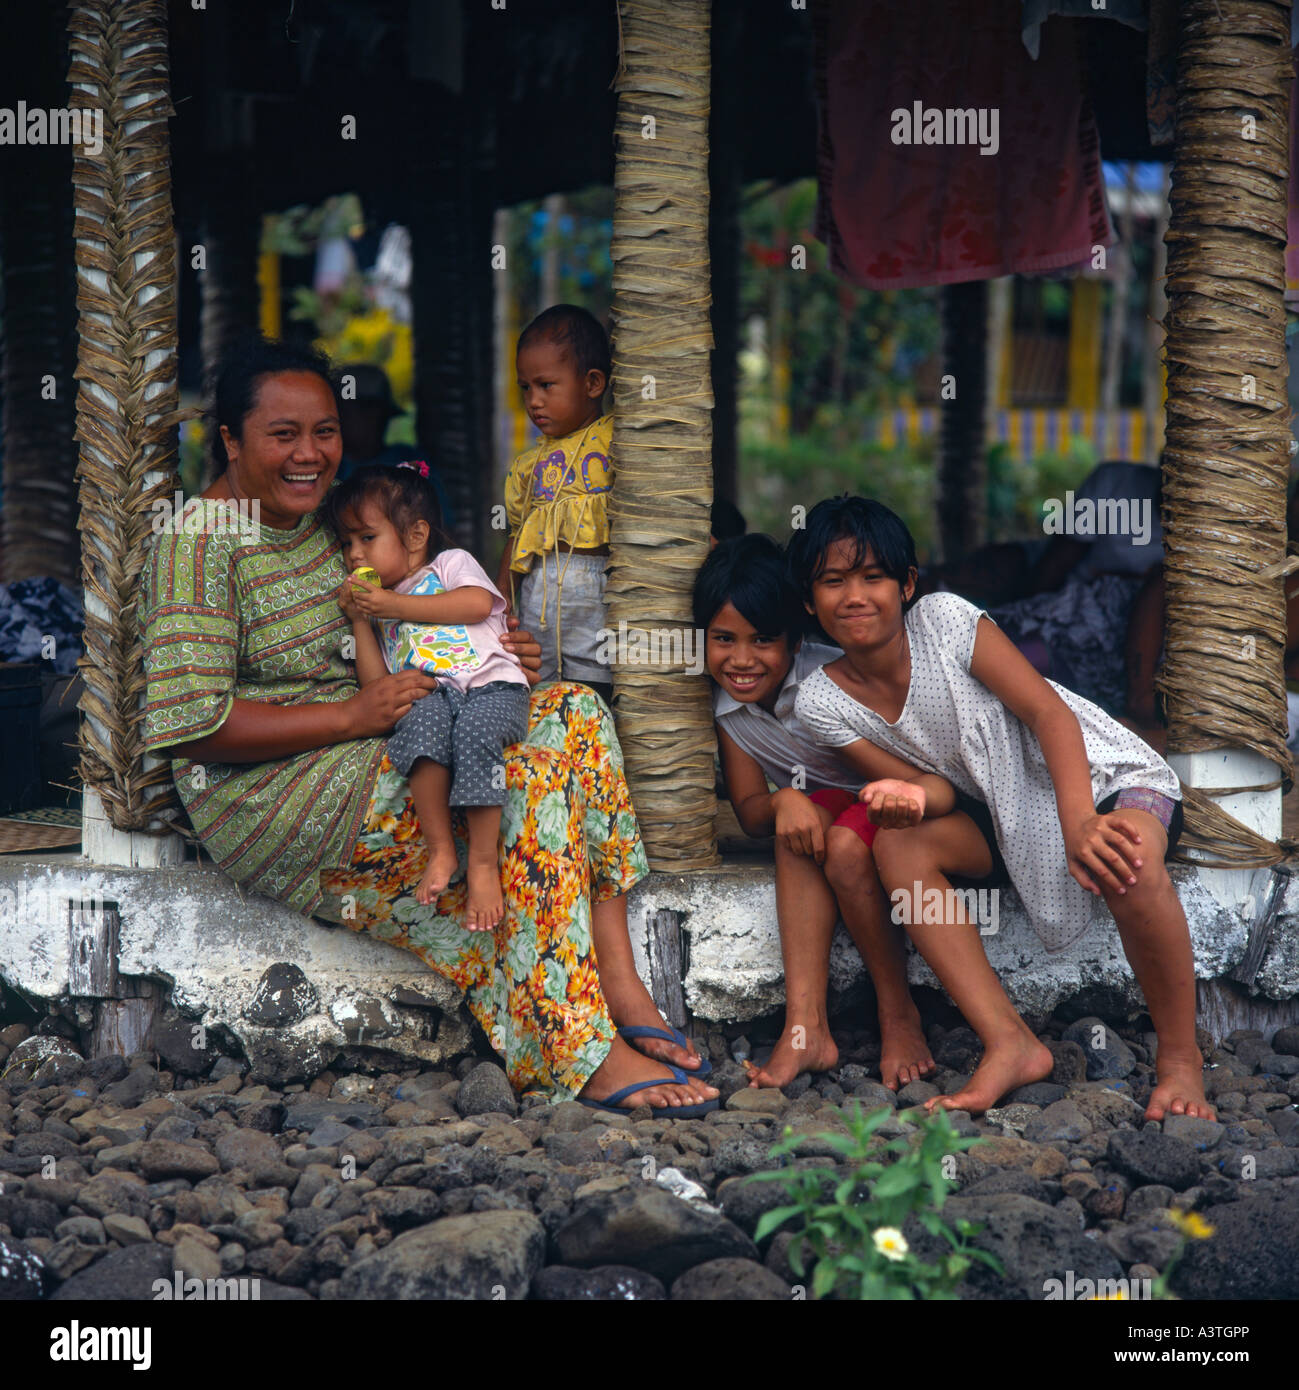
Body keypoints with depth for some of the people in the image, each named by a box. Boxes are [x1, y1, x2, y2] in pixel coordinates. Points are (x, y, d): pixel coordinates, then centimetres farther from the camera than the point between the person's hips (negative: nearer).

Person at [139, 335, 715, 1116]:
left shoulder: (332, 522, 15)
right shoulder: (202, 545, -10)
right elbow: (186, 721, -19)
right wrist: (352, 715, -22)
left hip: (376, 760, 8)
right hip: (275, 804, -8)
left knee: (572, 712, -12)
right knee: (532, 780, -25)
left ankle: (620, 983, -22)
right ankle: (588, 1057, -26)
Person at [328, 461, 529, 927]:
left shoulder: (451, 564, 18)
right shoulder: (378, 609, 29)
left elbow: (478, 603, -7)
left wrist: (395, 605, -4)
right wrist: (360, 621, 12)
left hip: (492, 685, -3)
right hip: (427, 694, 3)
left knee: (475, 731, -38)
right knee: (424, 719, -35)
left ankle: (483, 862, -34)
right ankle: (439, 849, -37)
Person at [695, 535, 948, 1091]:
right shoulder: (726, 704, -7)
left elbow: (938, 782, -32)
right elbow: (750, 812, -6)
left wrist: (906, 792, -58)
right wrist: (783, 801, -31)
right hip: (832, 808, 5)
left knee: (844, 845, -35)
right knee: (797, 829, -29)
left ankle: (900, 1016, -16)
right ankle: (805, 1026, -35)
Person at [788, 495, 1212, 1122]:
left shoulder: (943, 618, -17)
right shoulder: (821, 703, -6)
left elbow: (1048, 711, -22)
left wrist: (1079, 825, -36)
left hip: (1105, 777, -4)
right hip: (1008, 818, 5)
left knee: (1125, 859, -38)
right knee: (897, 844, -23)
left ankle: (1180, 1055, -17)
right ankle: (1009, 1044, -24)